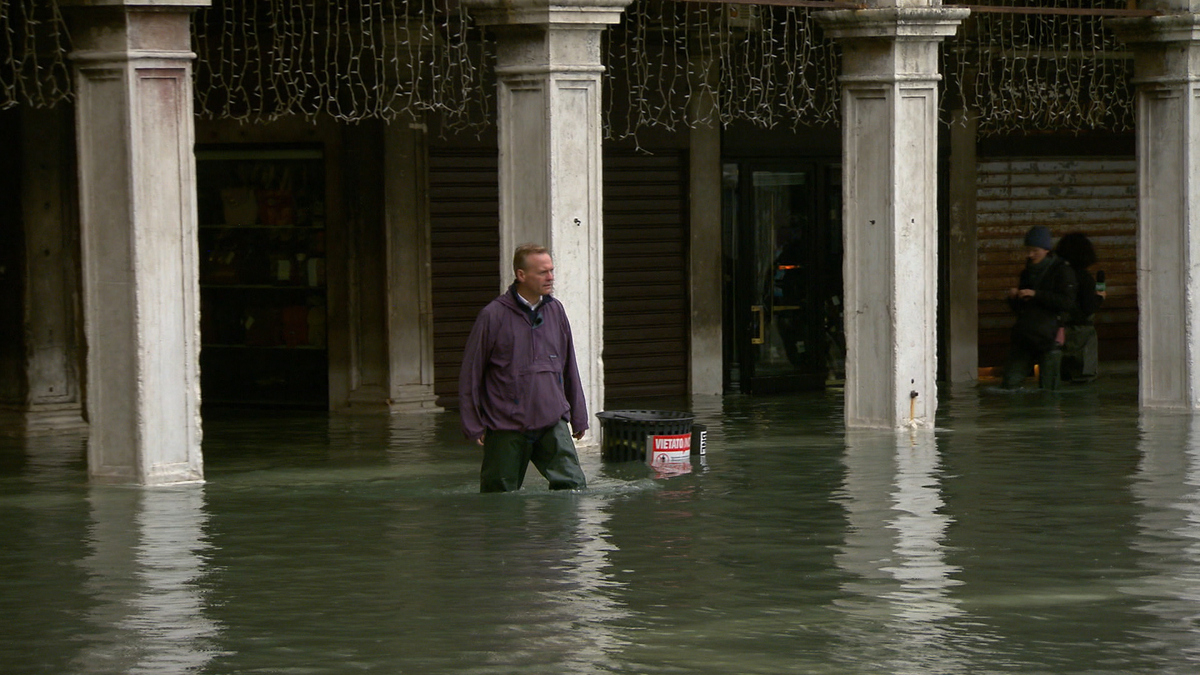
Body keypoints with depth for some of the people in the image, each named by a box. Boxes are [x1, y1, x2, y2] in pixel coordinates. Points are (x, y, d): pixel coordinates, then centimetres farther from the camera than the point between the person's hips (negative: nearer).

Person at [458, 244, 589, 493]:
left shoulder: (555, 311, 8)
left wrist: (578, 416, 19)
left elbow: (569, 367, 18)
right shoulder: (494, 316, -7)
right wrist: (473, 425, -2)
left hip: (552, 424, 3)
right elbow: (471, 373, -1)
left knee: (573, 486, -8)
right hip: (506, 428, -3)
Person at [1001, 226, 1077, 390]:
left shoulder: (1061, 270, -2)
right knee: (1010, 383, -3)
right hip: (1024, 336, 6)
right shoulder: (1028, 272, 19)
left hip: (1048, 337, -6)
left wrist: (1036, 295, -18)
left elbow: (1067, 302, -15)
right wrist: (1013, 298, 1)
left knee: (1047, 388, -5)